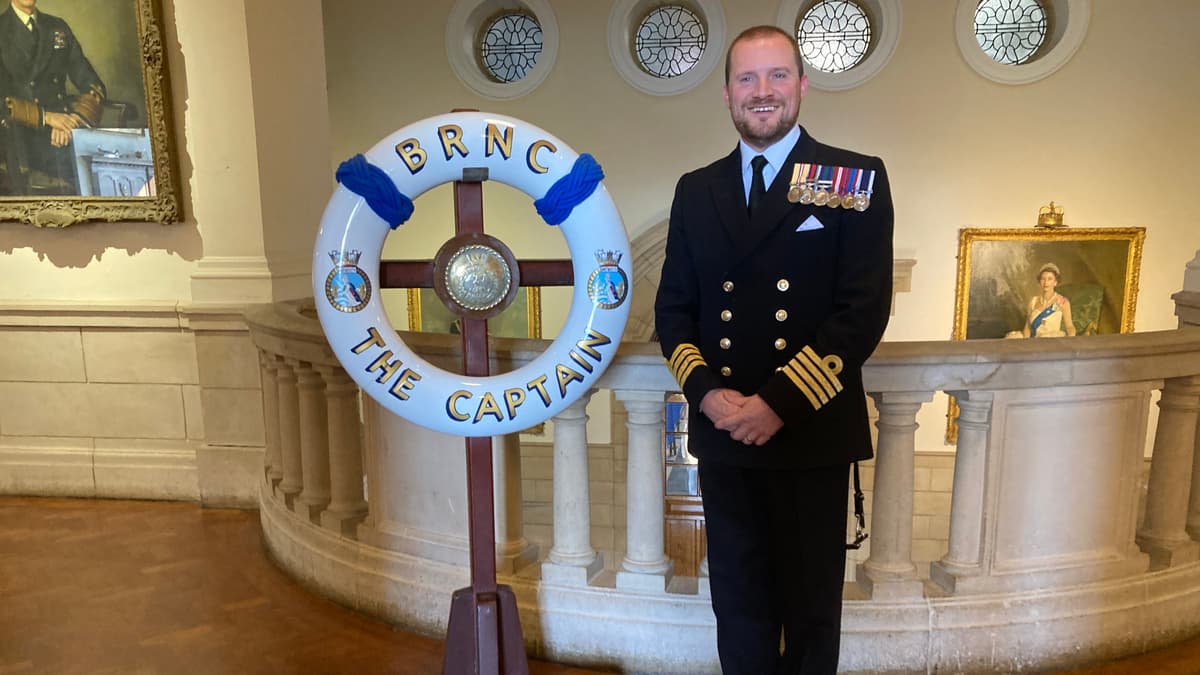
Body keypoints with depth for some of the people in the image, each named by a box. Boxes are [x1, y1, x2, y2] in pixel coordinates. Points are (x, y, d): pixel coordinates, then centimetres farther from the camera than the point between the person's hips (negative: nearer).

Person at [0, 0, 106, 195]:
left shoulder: (59, 28, 18)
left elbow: (94, 86, 11)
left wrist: (73, 119, -8)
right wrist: (45, 116, -18)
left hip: (65, 133, 3)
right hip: (22, 139, -3)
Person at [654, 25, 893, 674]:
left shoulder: (855, 180, 0)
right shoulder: (695, 189, 10)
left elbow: (864, 309, -9)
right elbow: (672, 307, 8)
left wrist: (781, 401, -16)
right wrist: (705, 391, -9)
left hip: (814, 434, -2)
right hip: (722, 434, 3)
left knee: (811, 606, 12)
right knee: (738, 604, 14)